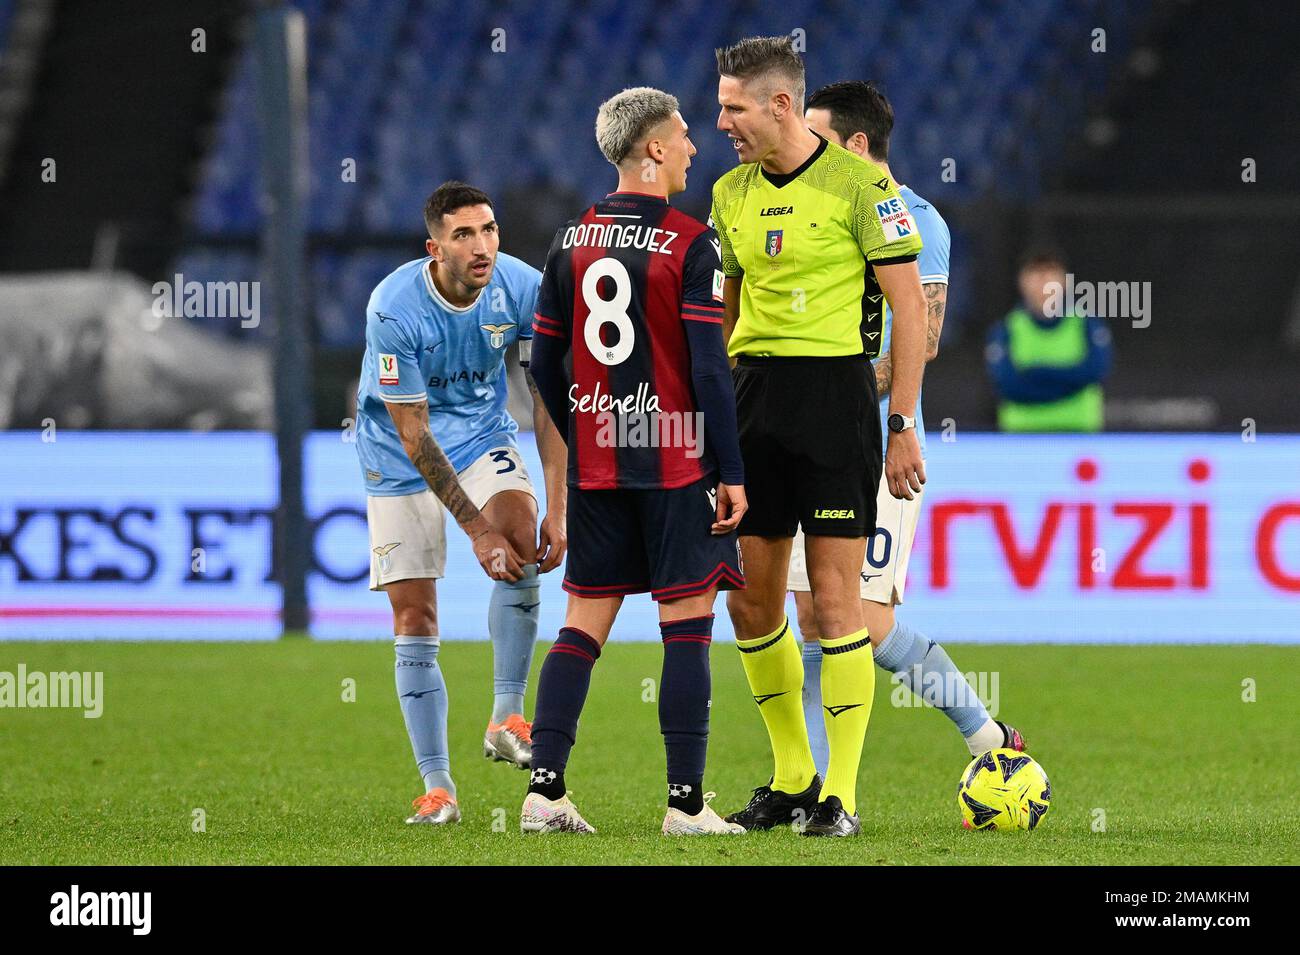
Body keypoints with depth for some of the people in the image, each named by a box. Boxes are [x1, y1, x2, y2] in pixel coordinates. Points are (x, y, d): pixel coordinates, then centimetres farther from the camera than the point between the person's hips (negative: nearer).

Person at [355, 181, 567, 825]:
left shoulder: (523, 289, -18)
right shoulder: (393, 310, -28)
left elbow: (550, 402, -10)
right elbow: (413, 435, -23)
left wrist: (556, 509, -17)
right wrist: (476, 527, -24)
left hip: (482, 429, 2)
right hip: (398, 451, -2)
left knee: (523, 542, -26)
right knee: (413, 614, -6)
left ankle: (506, 718, -16)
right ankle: (436, 785, 0)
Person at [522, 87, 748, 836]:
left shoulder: (572, 241, 7)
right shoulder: (690, 244, -9)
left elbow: (545, 361, 11)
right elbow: (709, 367, -13)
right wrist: (731, 472, -9)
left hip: (596, 460, 5)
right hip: (676, 459, -5)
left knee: (584, 623, 8)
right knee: (688, 624, -1)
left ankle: (546, 789, 2)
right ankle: (687, 802, -3)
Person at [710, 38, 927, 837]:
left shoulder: (860, 184, -8)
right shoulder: (733, 194, 11)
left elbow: (910, 307, -7)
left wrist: (904, 427, -10)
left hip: (835, 389, -6)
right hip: (755, 395, 6)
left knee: (834, 597, -7)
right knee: (750, 599, 6)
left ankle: (840, 794, -1)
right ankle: (792, 778, 20)